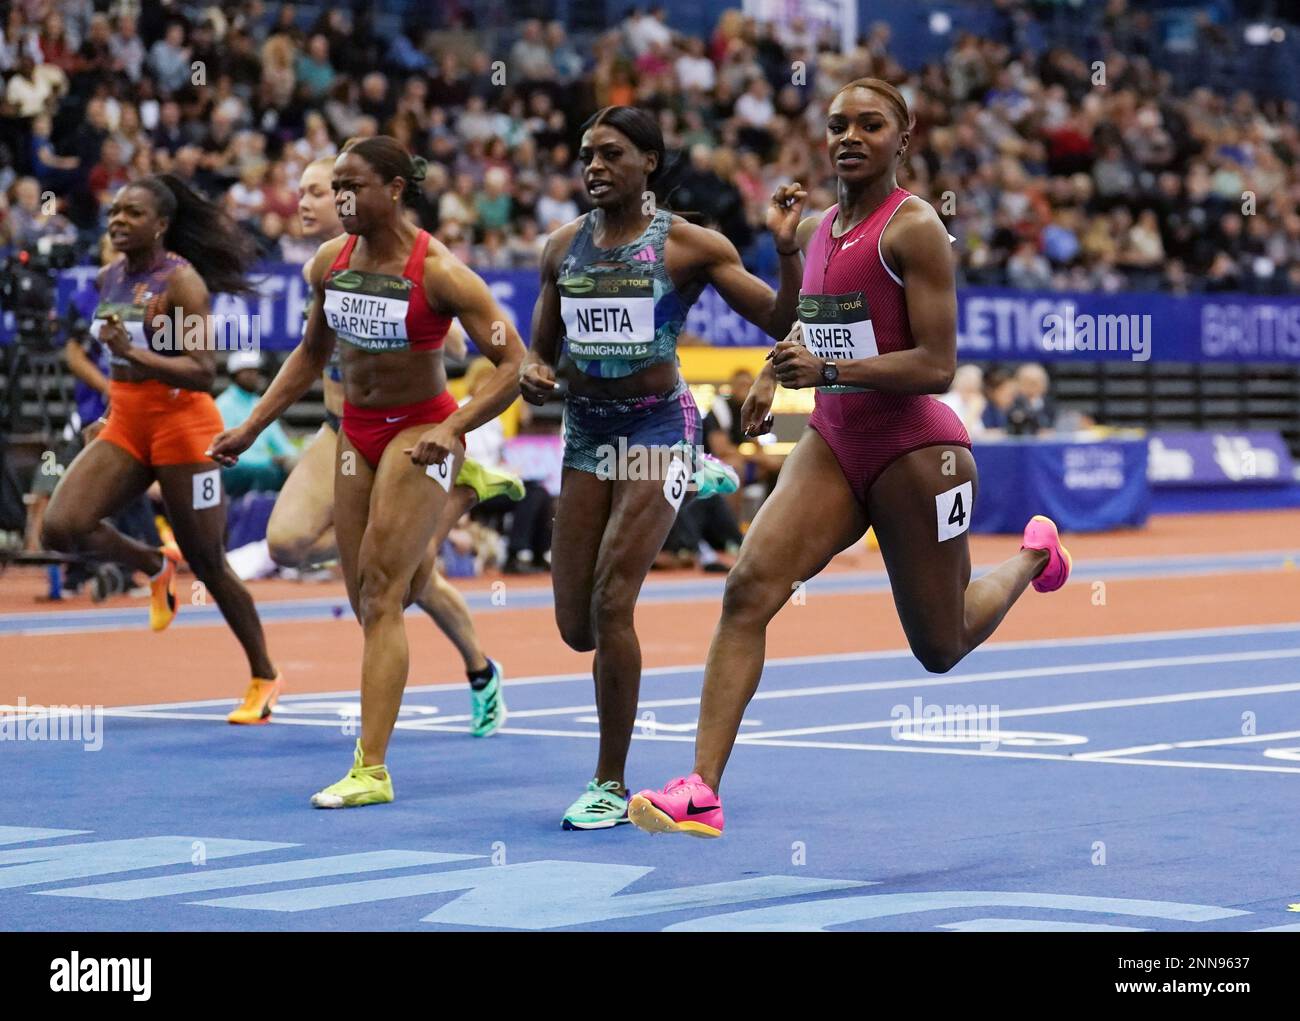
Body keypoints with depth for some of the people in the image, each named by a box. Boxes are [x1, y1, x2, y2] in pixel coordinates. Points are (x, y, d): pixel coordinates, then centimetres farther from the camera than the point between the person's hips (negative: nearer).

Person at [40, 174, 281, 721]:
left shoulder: (181, 280, -14)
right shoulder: (108, 278, 8)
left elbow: (203, 372, -21)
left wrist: (135, 353, -31)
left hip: (182, 425, -7)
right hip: (125, 425, 7)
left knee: (207, 563, 1)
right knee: (60, 527, -14)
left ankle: (264, 677, 18)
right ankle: (155, 563, 14)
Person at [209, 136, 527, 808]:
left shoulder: (439, 272, -19)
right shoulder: (330, 262, -1)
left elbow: (513, 362, -17)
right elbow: (311, 354, 15)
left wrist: (452, 428, -29)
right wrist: (251, 428, 10)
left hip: (419, 431, -6)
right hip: (357, 431, 6)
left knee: (381, 592, -13)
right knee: (365, 599, 9)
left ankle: (371, 770, -14)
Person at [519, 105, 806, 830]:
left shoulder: (690, 246, -6)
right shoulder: (564, 246, 7)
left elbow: (782, 324, -8)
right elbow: (544, 350, 17)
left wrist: (787, 248, -23)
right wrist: (536, 376, -6)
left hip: (657, 426, -5)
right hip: (587, 432, 5)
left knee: (611, 607, -15)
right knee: (578, 628, 6)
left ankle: (613, 785, -2)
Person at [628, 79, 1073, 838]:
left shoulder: (913, 227, -13)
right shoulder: (816, 231, 8)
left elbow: (937, 366, -19)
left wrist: (828, 370, -26)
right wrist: (776, 375, 11)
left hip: (916, 449, -6)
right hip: (834, 442, 6)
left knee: (941, 648, 10)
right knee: (749, 588, -17)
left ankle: (1033, 554, 41)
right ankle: (702, 791, -21)